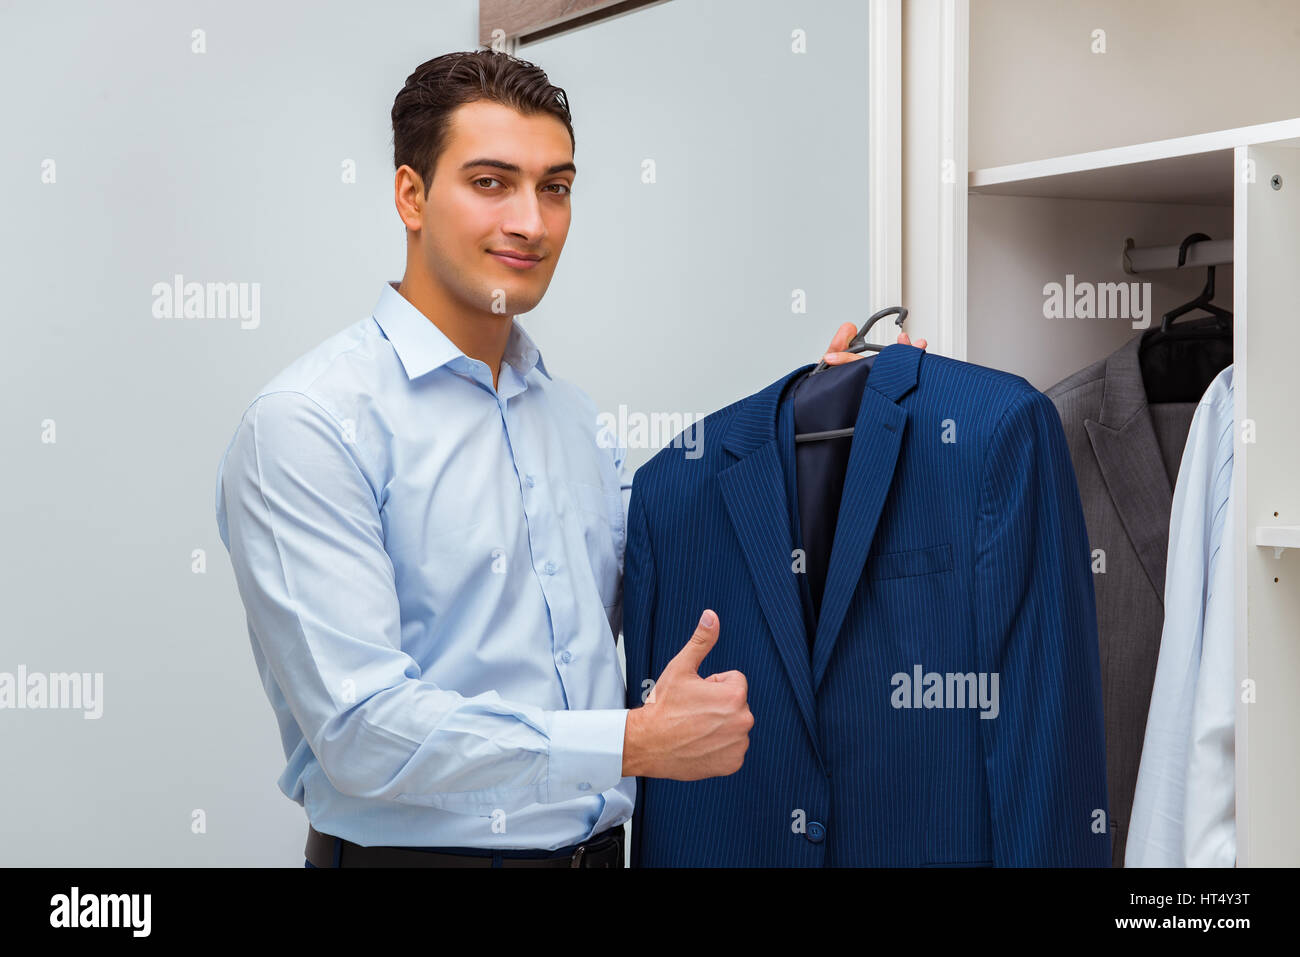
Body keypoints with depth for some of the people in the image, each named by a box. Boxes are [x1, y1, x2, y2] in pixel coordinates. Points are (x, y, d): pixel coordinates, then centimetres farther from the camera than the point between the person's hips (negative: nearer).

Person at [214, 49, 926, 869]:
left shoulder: (573, 417, 7)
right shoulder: (309, 423, -15)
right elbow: (360, 727, -22)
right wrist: (635, 742, -23)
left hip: (598, 844, 7)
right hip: (418, 848, -6)